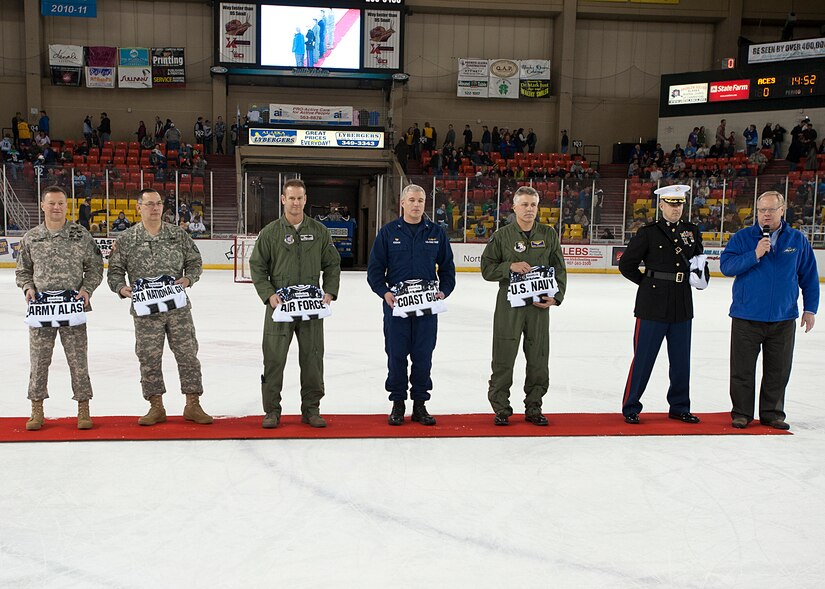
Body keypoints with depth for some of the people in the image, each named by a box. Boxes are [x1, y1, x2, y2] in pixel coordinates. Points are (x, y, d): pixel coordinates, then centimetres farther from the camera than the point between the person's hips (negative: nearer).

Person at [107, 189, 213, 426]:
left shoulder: (178, 235, 6)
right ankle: (156, 408, 20)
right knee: (149, 358, 5)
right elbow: (114, 270, 7)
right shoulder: (126, 239, 3)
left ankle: (193, 406, 14)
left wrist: (188, 278, -6)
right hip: (145, 309, -1)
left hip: (178, 306, 1)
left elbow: (195, 261, 12)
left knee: (187, 354, 3)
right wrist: (121, 287, -11)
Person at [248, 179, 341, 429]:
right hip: (279, 305, -1)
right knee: (274, 358, 0)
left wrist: (330, 292, -1)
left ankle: (311, 409, 19)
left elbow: (332, 264, 12)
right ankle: (272, 410, 13)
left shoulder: (320, 231, 7)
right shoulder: (270, 232, 2)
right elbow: (257, 266, 4)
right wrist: (269, 294, -9)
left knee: (312, 358, 6)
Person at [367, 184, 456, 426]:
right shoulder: (388, 232, 3)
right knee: (396, 355, 4)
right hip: (395, 304, -1)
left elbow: (447, 267, 12)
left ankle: (420, 404, 17)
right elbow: (375, 268, 3)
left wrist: (444, 291, -3)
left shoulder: (437, 232, 8)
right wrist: (384, 292, -11)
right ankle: (397, 403, 16)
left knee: (423, 356, 5)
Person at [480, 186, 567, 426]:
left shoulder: (549, 235, 8)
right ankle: (501, 408, 14)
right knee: (503, 359, 1)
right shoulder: (502, 236, 2)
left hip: (539, 306, 2)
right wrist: (510, 266, -14)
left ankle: (533, 408, 21)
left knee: (539, 359, 7)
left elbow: (559, 269, 9)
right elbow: (487, 268, 2)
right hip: (509, 306, -2)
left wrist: (556, 296, -4)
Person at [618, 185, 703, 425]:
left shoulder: (692, 231, 11)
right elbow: (626, 264, -1)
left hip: (682, 306, 5)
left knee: (681, 360, 12)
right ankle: (630, 407, 11)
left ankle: (679, 407, 26)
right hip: (652, 306, -5)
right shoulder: (648, 232, -3)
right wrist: (648, 282, 0)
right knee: (643, 358, 0)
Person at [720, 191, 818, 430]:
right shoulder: (742, 237, 1)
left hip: (783, 319, 2)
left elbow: (809, 277, 10)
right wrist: (754, 255, -19)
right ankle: (741, 412, 17)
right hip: (746, 317, -1)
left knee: (778, 370, 9)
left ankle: (772, 413, 23)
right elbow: (726, 265, -9)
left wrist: (810, 309, 8)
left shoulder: (798, 240, 5)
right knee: (743, 370, 4)